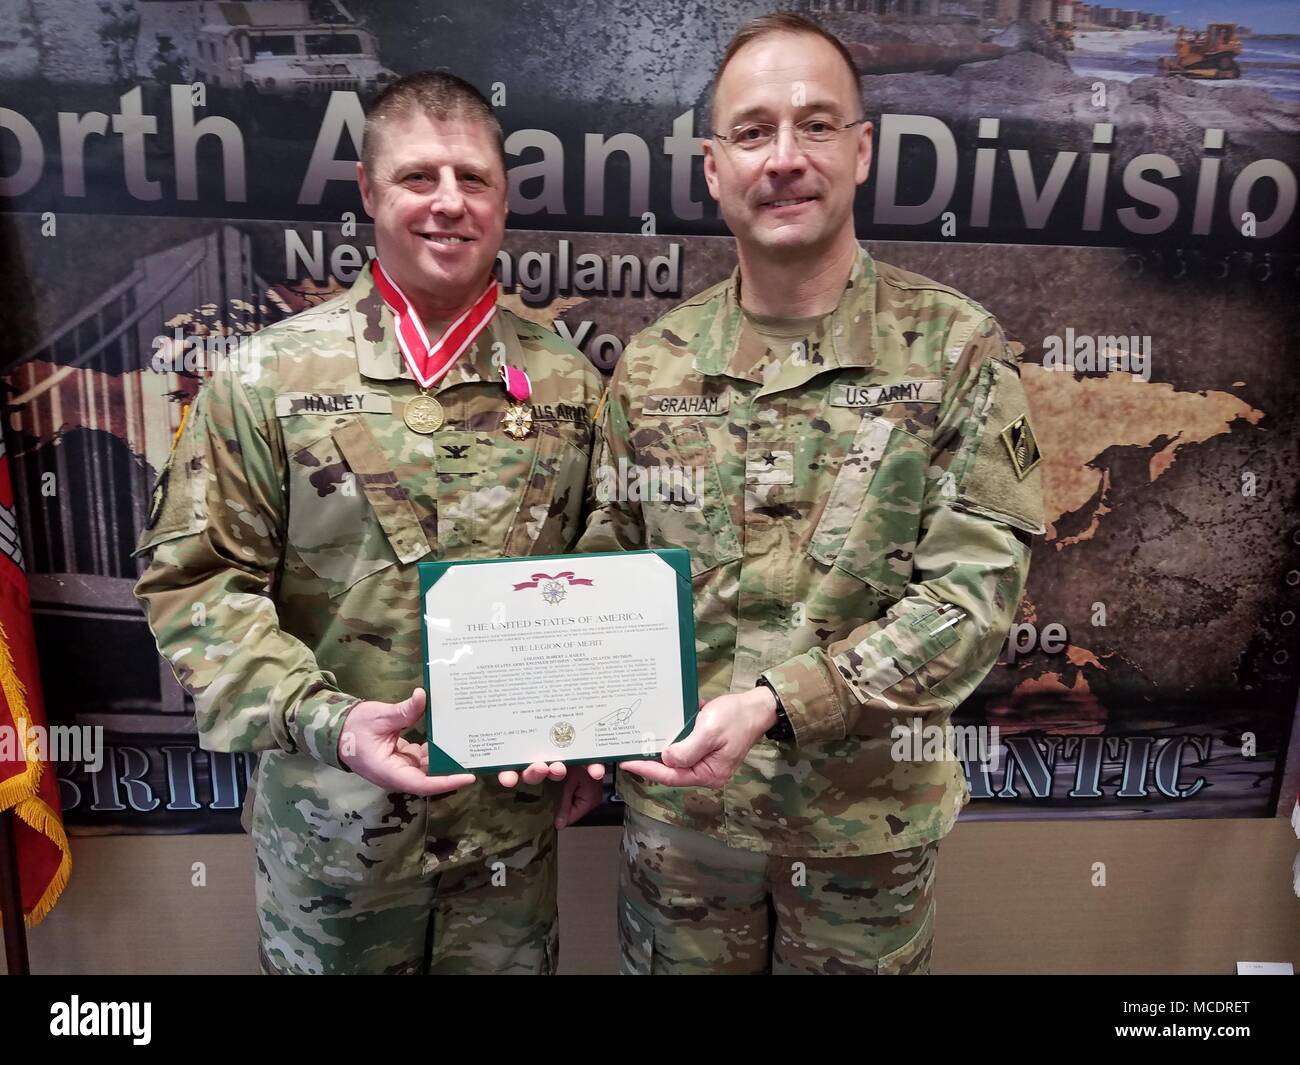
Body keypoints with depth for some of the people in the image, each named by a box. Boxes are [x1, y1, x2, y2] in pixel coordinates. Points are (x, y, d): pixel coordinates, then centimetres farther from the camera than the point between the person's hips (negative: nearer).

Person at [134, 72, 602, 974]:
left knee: (509, 959, 22)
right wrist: (323, 721, -19)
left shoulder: (569, 383, -1)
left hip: (515, 815, 2)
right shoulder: (270, 376, -8)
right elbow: (196, 582, -7)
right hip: (333, 822, -1)